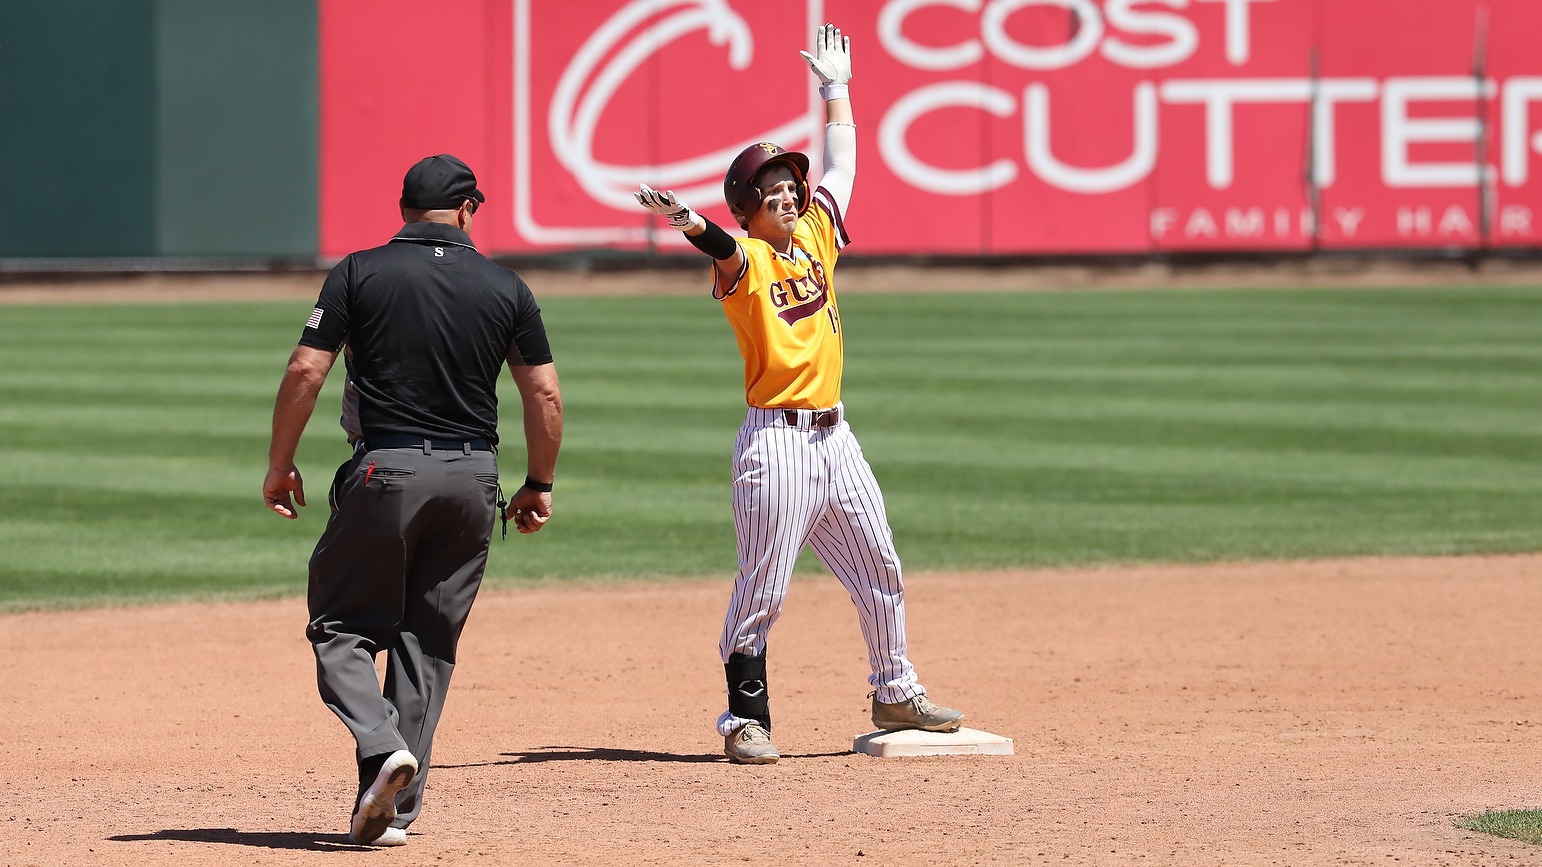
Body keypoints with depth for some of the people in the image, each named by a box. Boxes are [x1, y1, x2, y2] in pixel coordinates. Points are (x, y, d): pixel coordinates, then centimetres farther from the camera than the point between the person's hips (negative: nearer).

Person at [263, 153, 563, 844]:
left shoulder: (360, 273, 0)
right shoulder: (506, 287, 6)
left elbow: (305, 372, -5)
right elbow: (544, 394, 6)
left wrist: (280, 466, 4)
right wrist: (539, 484, 18)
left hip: (385, 470, -3)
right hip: (472, 477, 3)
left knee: (341, 626, 7)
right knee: (428, 643, 9)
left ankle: (381, 744, -19)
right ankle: (395, 809, 6)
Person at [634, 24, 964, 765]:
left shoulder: (815, 235, 12)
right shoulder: (745, 259, -8)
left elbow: (841, 165, 24)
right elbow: (727, 251, -31)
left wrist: (836, 90, 27)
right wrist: (690, 224, -53)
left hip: (834, 436, 7)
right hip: (776, 440, -7)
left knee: (880, 570, 15)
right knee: (763, 588, -7)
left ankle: (895, 695, 29)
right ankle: (745, 719, 0)